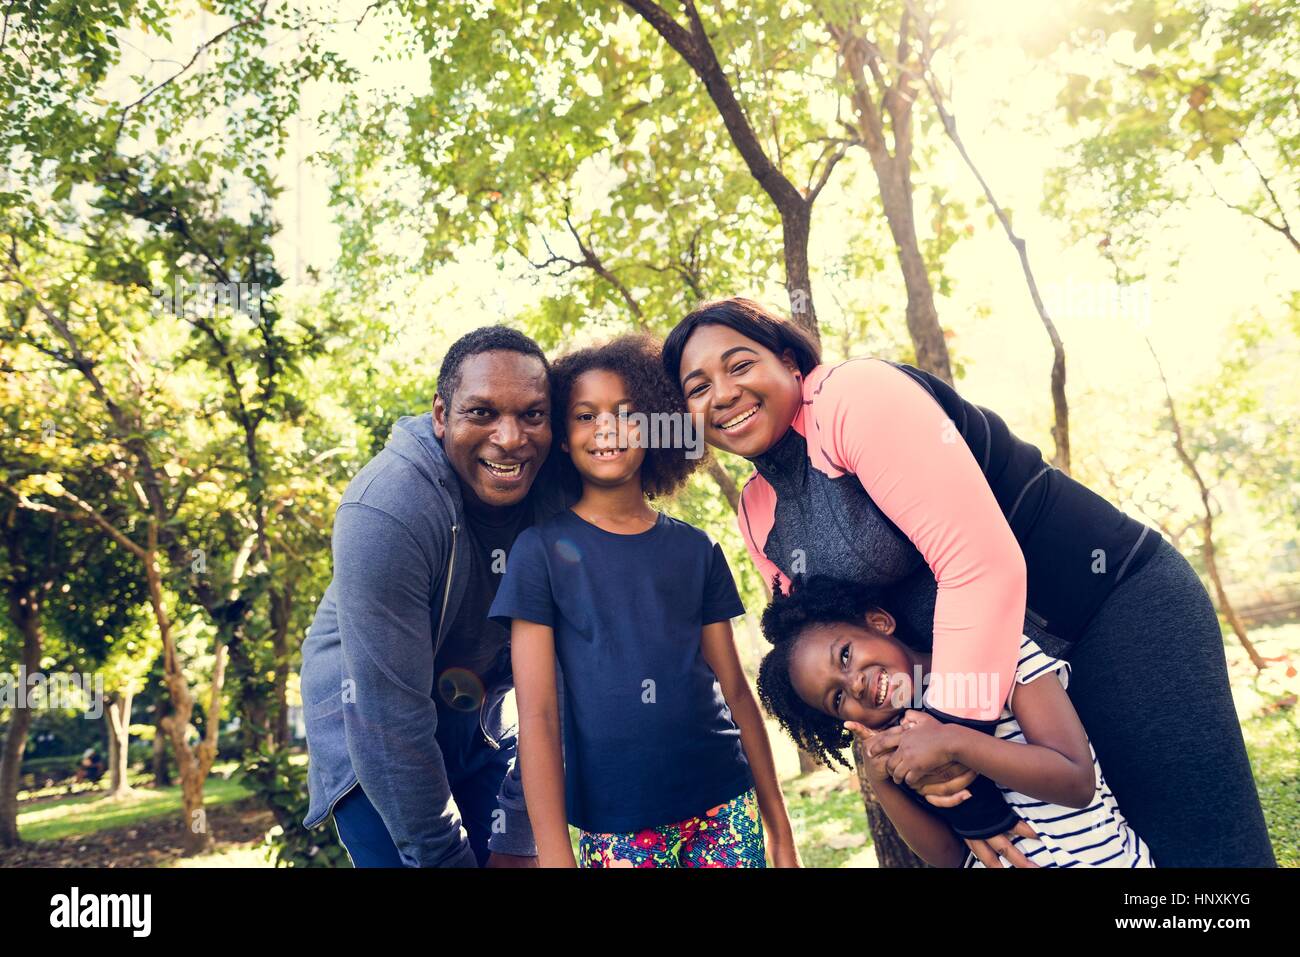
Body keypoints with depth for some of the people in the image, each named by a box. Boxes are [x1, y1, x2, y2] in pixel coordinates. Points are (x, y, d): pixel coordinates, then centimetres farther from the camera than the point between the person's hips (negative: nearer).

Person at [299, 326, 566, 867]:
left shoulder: (557, 498, -15)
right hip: (371, 733, -4)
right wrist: (444, 856, -18)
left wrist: (518, 835, -11)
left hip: (479, 722, 4)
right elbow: (390, 720, -26)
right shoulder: (385, 512, -29)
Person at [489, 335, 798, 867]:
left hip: (727, 808, 3)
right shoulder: (542, 549, -5)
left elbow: (735, 689, 7)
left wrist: (779, 828, 8)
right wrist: (554, 855, -13)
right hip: (616, 828, -2)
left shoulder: (695, 549, 5)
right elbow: (537, 714, -8)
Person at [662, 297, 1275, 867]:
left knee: (1210, 849, -2)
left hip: (1114, 604, -7)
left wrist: (958, 723, -22)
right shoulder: (757, 514, 4)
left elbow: (979, 560, -27)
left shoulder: (856, 395, -20)